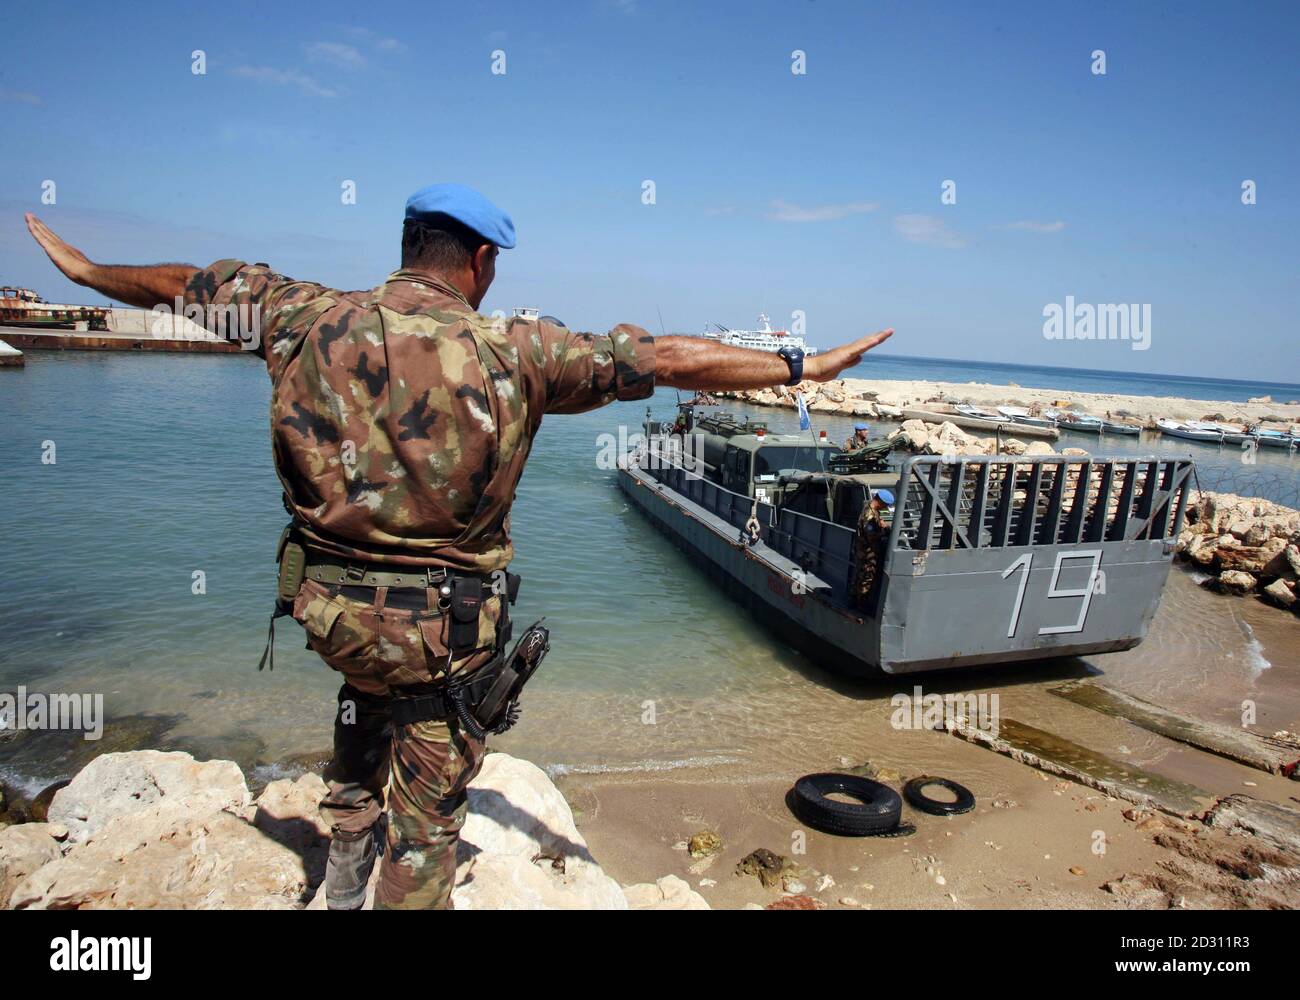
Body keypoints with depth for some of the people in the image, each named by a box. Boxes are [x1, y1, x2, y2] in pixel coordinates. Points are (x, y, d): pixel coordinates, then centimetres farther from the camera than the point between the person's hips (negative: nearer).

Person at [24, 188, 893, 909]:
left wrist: (87, 268, 33)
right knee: (427, 813, 15)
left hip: (331, 605, 5)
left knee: (368, 719, 35)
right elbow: (669, 358, -11)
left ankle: (343, 889, 53)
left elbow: (190, 284, 14)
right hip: (446, 625, -5)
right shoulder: (513, 353, -14)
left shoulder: (311, 319, -3)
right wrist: (801, 367, -3)